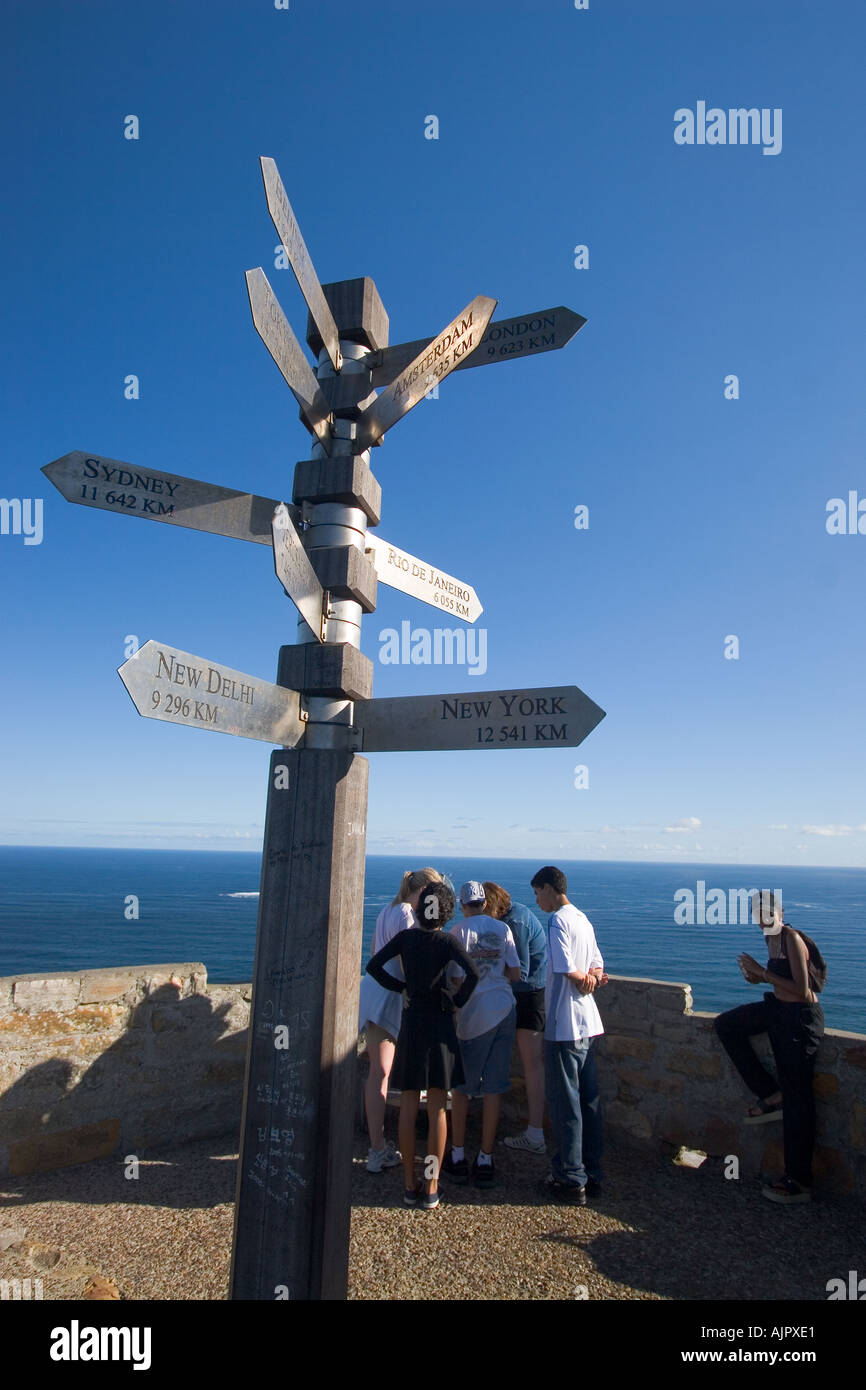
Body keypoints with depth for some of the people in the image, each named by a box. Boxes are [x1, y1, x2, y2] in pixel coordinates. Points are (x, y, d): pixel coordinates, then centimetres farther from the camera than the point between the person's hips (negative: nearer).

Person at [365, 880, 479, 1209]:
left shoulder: (405, 937, 0)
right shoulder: (446, 941, -9)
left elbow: (374, 966, -3)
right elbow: (472, 974, -22)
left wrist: (400, 987, 6)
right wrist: (458, 1001, -7)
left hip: (411, 1024, 2)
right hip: (439, 1024, -2)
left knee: (408, 1108, 11)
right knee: (437, 1110, 7)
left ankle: (410, 1186, 18)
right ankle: (431, 1189, 11)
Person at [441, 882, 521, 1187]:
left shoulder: (458, 931, -6)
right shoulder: (503, 929, 3)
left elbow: (455, 979, -9)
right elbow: (515, 973, 5)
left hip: (474, 1013, -3)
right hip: (504, 1010, 3)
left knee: (460, 1085, 12)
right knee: (493, 1088, 9)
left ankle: (458, 1157, 18)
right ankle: (485, 1161, 15)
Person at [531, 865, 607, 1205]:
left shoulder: (557, 920, -15)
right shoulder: (583, 919, 13)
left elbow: (567, 969, -23)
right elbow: (597, 968, 15)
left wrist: (584, 979, -5)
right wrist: (591, 978, -3)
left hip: (564, 1026, -9)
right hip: (588, 1023, 9)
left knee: (565, 1103, 2)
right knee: (588, 1100, 15)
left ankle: (571, 1180, 11)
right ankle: (591, 1175, 24)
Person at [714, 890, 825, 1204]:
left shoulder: (792, 938, -20)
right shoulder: (772, 937, 6)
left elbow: (801, 990, -24)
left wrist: (763, 972, -20)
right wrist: (759, 976, -1)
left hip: (800, 1017, -9)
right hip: (778, 1008, 9)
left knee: (796, 1096, -1)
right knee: (726, 1025, 10)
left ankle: (799, 1182, 11)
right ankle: (770, 1095, 13)